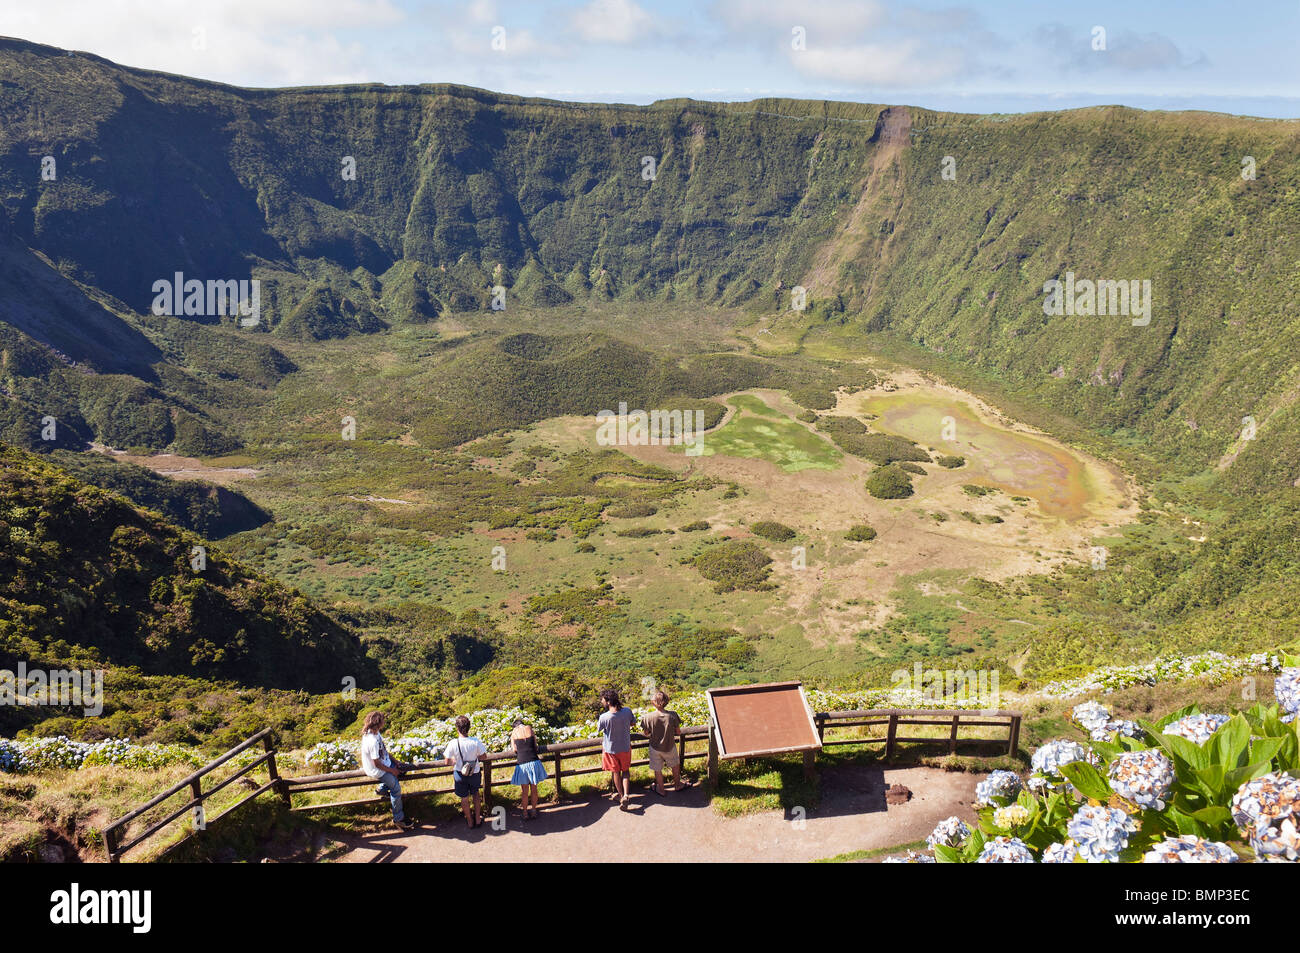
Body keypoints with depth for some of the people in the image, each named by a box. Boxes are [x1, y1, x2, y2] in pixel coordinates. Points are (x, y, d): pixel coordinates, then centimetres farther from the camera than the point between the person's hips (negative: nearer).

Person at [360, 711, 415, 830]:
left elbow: (383, 749, 9)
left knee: (400, 769, 20)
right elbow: (377, 764, -28)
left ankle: (381, 789, 31)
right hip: (376, 770, -9)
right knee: (396, 788, -9)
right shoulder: (373, 741, -37)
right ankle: (398, 818, 2)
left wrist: (394, 760, 7)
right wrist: (391, 771, -14)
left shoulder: (374, 732, -8)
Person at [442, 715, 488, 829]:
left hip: (460, 774, -1)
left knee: (464, 798, 22)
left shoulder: (453, 743, -25)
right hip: (475, 773, 1)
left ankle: (470, 821, 37)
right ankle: (478, 819, 36)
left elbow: (447, 762, -17)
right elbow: (483, 756, -9)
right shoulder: (476, 742, -23)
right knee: (475, 794, 28)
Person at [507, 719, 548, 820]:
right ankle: (534, 811, 29)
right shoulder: (530, 729, 5)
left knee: (524, 792, 13)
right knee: (534, 789, 16)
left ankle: (525, 813, 25)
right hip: (534, 762, 1)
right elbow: (535, 745, 8)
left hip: (522, 764, -1)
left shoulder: (514, 733, 3)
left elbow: (514, 750, 1)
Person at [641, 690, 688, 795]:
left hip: (655, 748, -1)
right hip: (670, 746, 1)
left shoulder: (648, 717, -24)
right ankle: (677, 785, 46)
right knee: (675, 765, 28)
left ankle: (661, 790, 36)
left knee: (657, 770, 20)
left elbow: (646, 733, -10)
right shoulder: (672, 715, -21)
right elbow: (678, 732, -10)